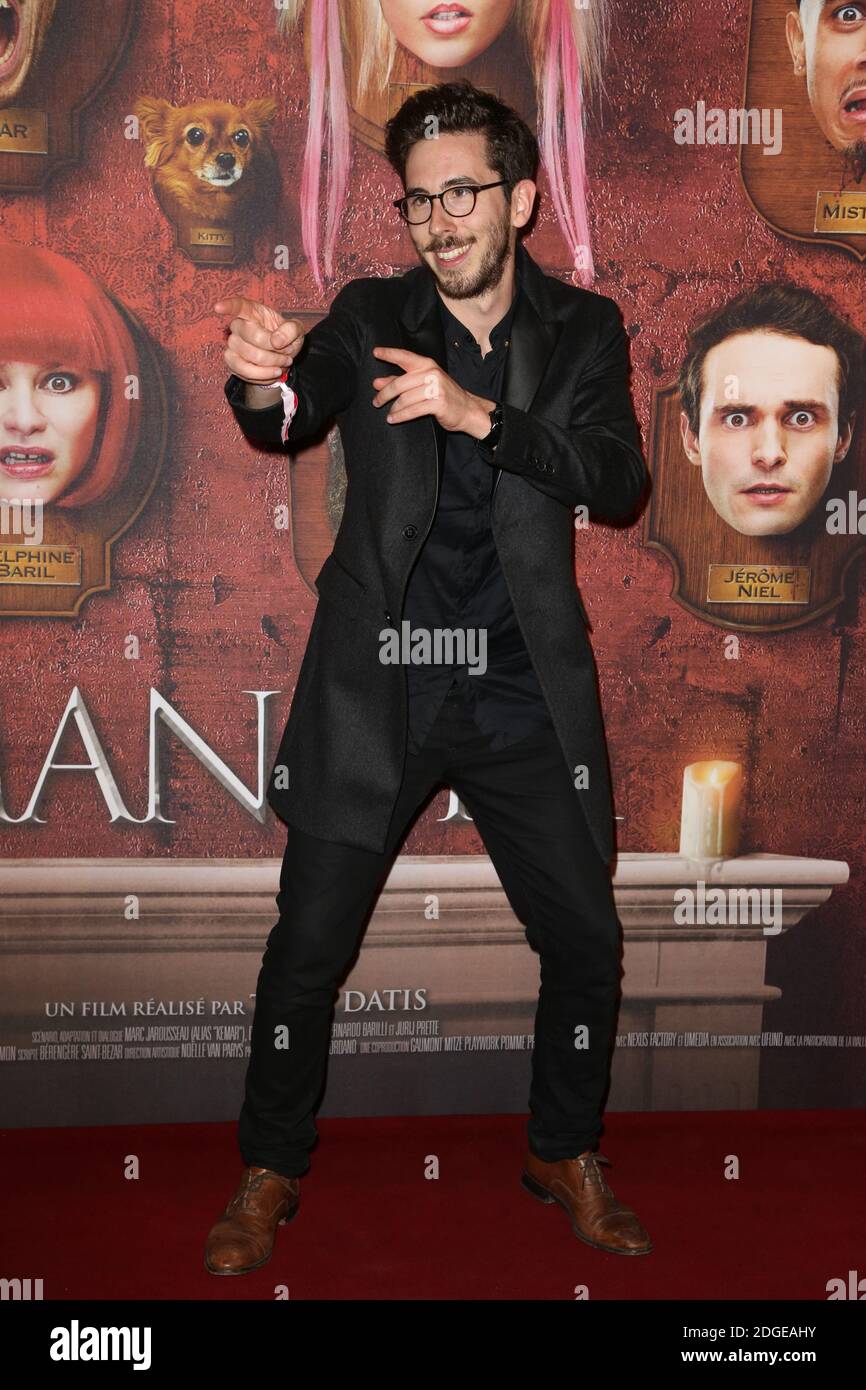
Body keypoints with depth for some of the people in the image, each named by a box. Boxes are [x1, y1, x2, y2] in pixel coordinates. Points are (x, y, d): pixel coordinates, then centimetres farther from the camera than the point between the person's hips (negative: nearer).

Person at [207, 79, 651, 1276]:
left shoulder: (582, 330, 5)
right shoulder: (371, 315, 4)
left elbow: (619, 480, -10)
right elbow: (292, 414, -14)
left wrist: (479, 414, -25)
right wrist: (264, 380, -39)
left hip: (524, 691, 1)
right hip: (377, 683, -1)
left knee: (585, 940, 6)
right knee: (309, 946, 2)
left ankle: (565, 1154, 31)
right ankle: (270, 1174, 24)